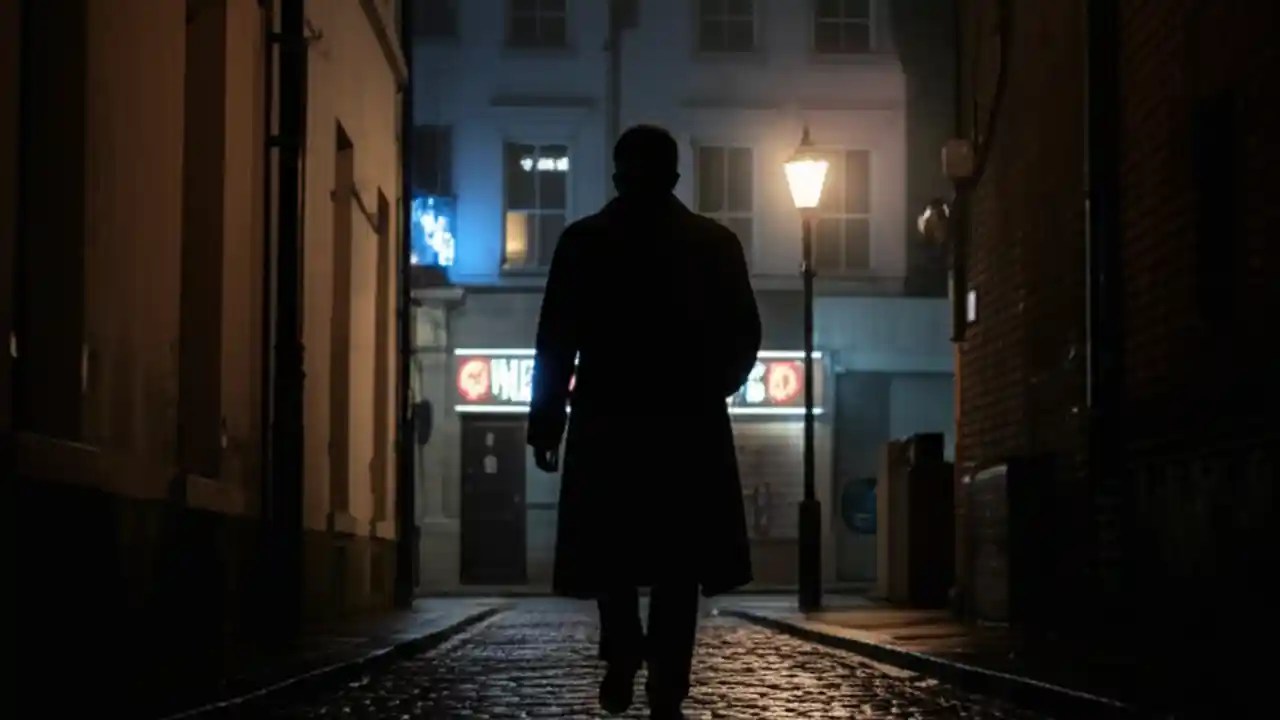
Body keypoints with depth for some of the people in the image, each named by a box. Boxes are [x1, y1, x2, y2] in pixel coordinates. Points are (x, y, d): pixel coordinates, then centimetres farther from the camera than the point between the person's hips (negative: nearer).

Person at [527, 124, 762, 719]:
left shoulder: (582, 241, 1)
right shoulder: (715, 243, 4)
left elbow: (555, 341, -3)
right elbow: (744, 336, 4)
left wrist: (545, 422, 3)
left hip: (607, 422, -1)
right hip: (689, 425, 1)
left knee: (610, 547, 15)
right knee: (678, 558, 4)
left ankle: (623, 653, -1)